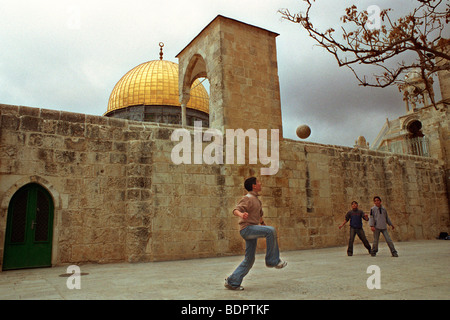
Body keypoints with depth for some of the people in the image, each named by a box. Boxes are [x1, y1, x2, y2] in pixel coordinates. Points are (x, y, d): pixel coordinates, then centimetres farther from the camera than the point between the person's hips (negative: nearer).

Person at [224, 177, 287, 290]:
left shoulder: (256, 200, 20)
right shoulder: (248, 198, -10)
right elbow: (236, 210, -23)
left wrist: (263, 224, 36)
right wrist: (241, 214, -44)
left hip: (253, 230, 9)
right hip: (246, 228, -9)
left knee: (249, 259, 8)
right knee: (271, 231, -26)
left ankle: (232, 282, 15)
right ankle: (273, 260, -16)